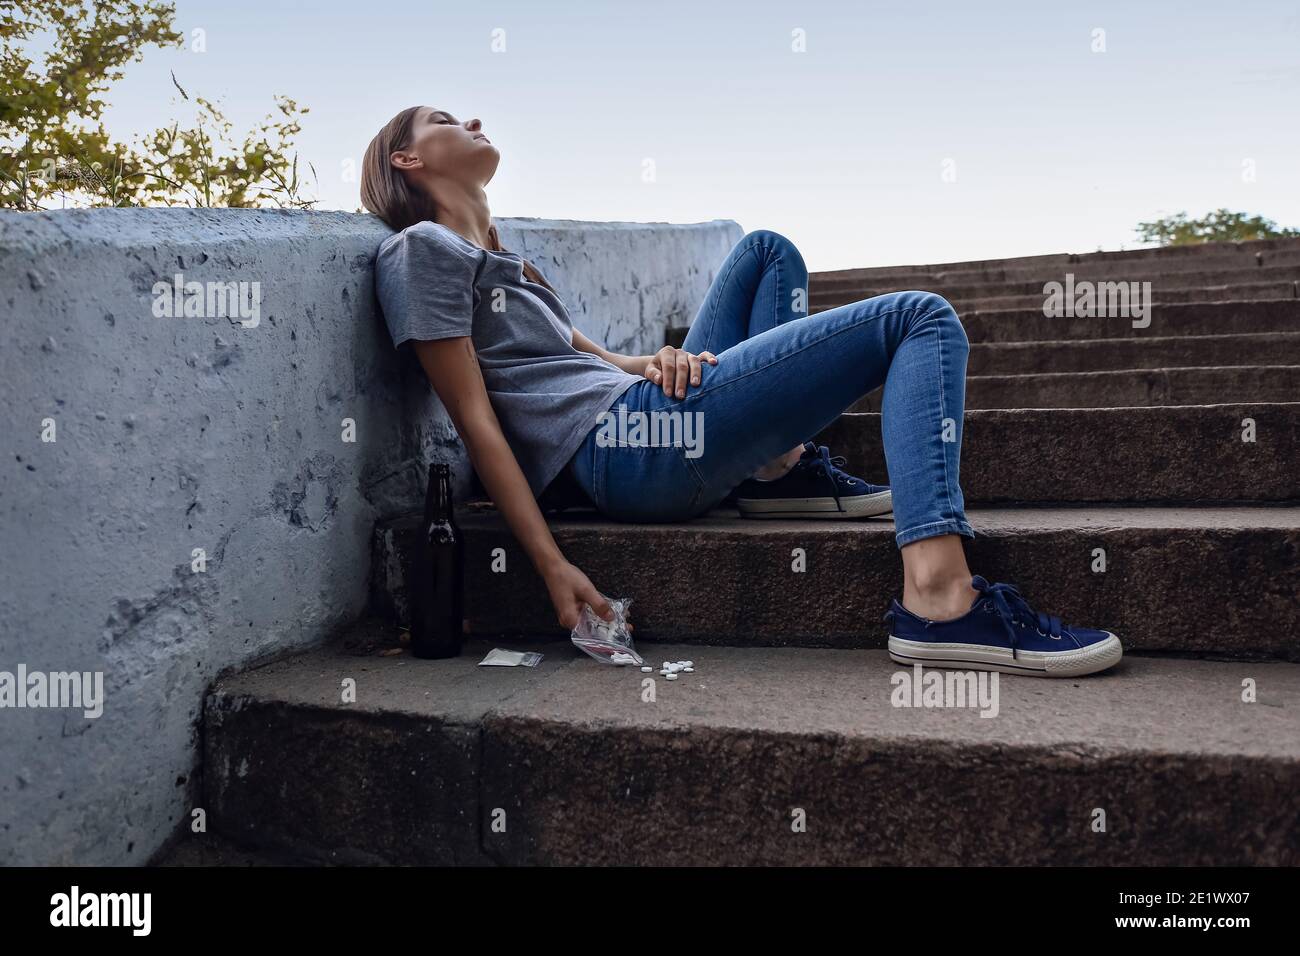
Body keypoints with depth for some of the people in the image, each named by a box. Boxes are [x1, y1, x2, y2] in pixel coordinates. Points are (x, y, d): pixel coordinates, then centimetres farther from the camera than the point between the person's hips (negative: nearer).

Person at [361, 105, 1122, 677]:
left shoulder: (497, 260, 29)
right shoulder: (421, 250, 0)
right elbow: (475, 420, -10)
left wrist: (664, 361, -4)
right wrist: (553, 567, -18)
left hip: (649, 417, 10)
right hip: (626, 446, -10)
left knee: (768, 252, 26)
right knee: (922, 321, -10)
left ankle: (779, 467, 7)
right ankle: (938, 601, -32)